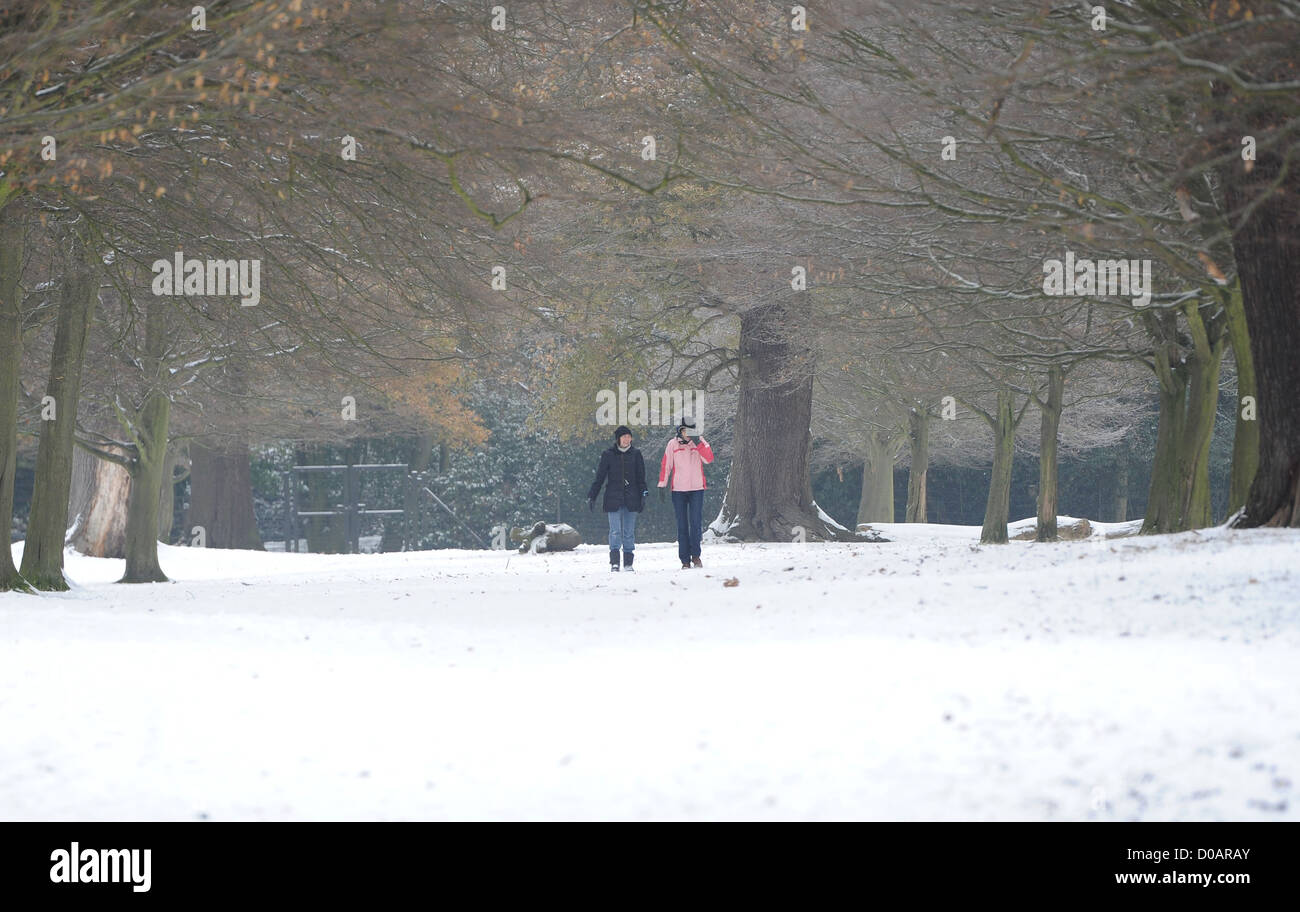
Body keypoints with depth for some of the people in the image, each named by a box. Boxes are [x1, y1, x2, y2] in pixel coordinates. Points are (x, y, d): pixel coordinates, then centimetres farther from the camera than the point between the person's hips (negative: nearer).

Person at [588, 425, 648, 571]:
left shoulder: (635, 454, 9)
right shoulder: (608, 455, 5)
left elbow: (641, 477, 10)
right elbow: (599, 477, 7)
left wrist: (643, 493, -2)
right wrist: (591, 496, 3)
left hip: (631, 499, 2)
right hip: (613, 498, -2)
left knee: (629, 532, 2)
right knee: (615, 531, -11)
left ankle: (628, 563, 8)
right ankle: (614, 562, -13)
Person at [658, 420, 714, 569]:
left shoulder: (700, 443, 6)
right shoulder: (673, 444, 4)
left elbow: (708, 459, -10)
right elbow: (665, 465, 3)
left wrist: (698, 443, -17)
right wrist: (662, 485, -2)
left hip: (696, 489, 0)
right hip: (678, 490, 0)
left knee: (696, 523, -8)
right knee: (682, 526, 2)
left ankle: (695, 554, 7)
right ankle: (685, 560, 5)